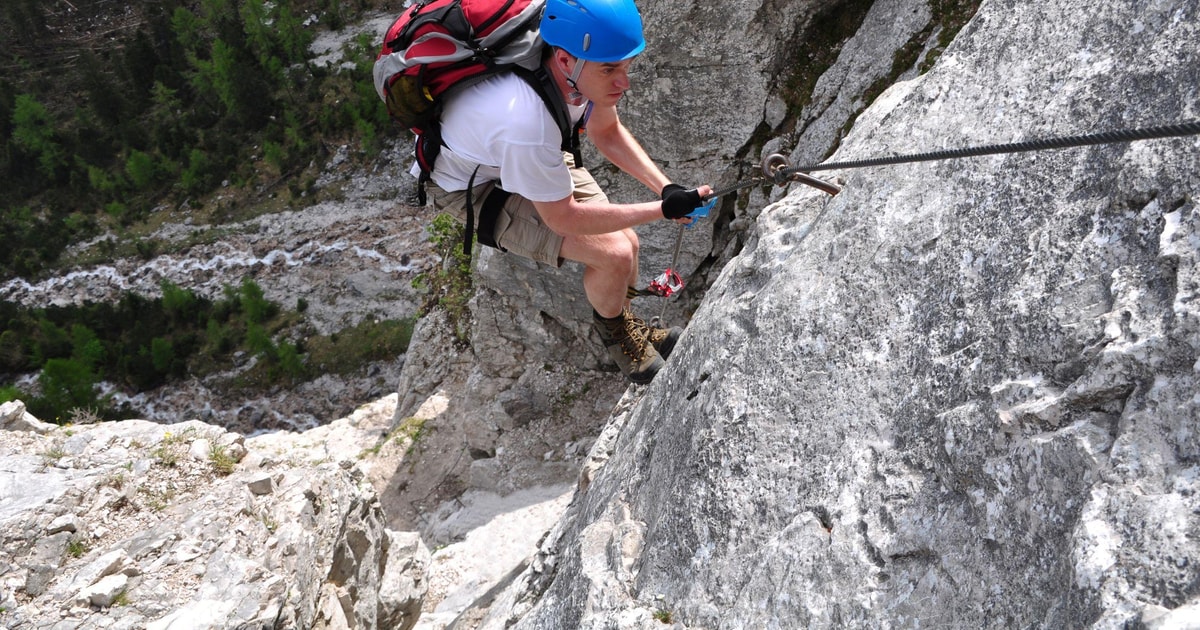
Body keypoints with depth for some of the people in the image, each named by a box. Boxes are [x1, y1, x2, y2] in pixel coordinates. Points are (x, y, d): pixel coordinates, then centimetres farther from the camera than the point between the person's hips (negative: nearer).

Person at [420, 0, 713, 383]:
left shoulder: (582, 64, -24)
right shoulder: (525, 122, -44)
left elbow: (606, 132, -2)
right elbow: (563, 219, -27)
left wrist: (666, 188, -13)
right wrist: (663, 209, -25)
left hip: (532, 159, 6)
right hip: (471, 188, -6)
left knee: (625, 242, -2)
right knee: (615, 254, -18)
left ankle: (629, 324, 29)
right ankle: (613, 330, 14)